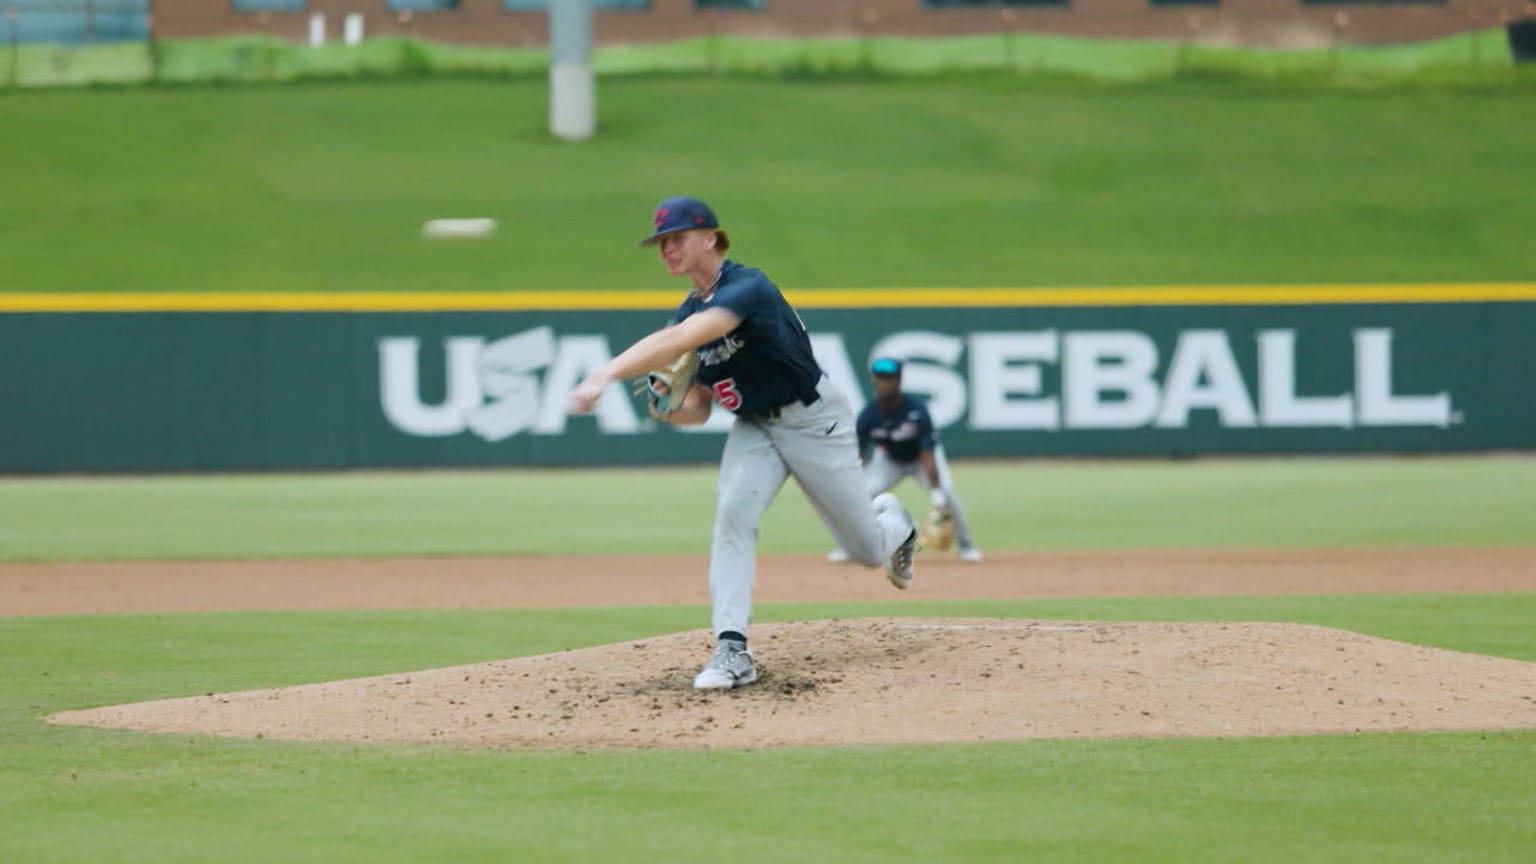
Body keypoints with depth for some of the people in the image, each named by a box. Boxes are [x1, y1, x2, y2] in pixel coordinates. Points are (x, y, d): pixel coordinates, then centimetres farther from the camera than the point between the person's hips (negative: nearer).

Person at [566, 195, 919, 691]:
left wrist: (607, 375, -55)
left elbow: (681, 340, -45)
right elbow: (699, 409, 5)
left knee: (867, 550, 6)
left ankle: (893, 523, 44)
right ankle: (732, 651, -25)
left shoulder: (748, 288, -28)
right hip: (753, 427, 6)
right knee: (732, 515, -23)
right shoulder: (688, 313, -1)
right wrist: (670, 409, -20)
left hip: (814, 421, -6)